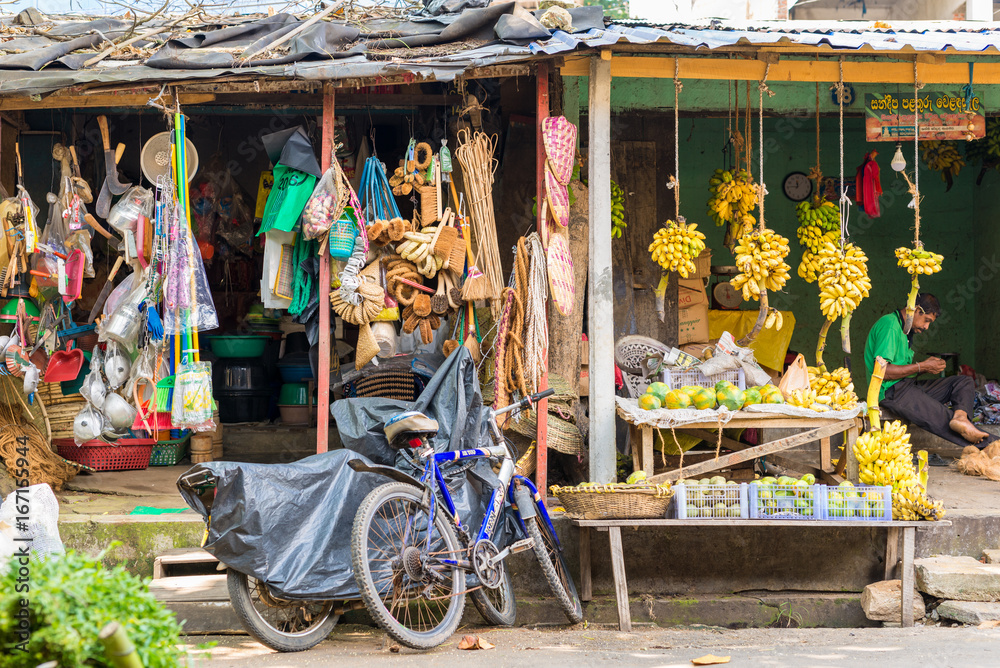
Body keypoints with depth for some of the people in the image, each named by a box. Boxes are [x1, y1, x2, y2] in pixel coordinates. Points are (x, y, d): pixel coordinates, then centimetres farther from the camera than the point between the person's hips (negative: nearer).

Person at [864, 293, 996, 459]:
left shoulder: (902, 329, 20)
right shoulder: (889, 325, -13)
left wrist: (926, 366, 3)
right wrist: (922, 367, -14)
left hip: (906, 386, 10)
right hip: (891, 392, -10)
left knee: (965, 382, 1)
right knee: (944, 419, -19)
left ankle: (960, 416, -28)